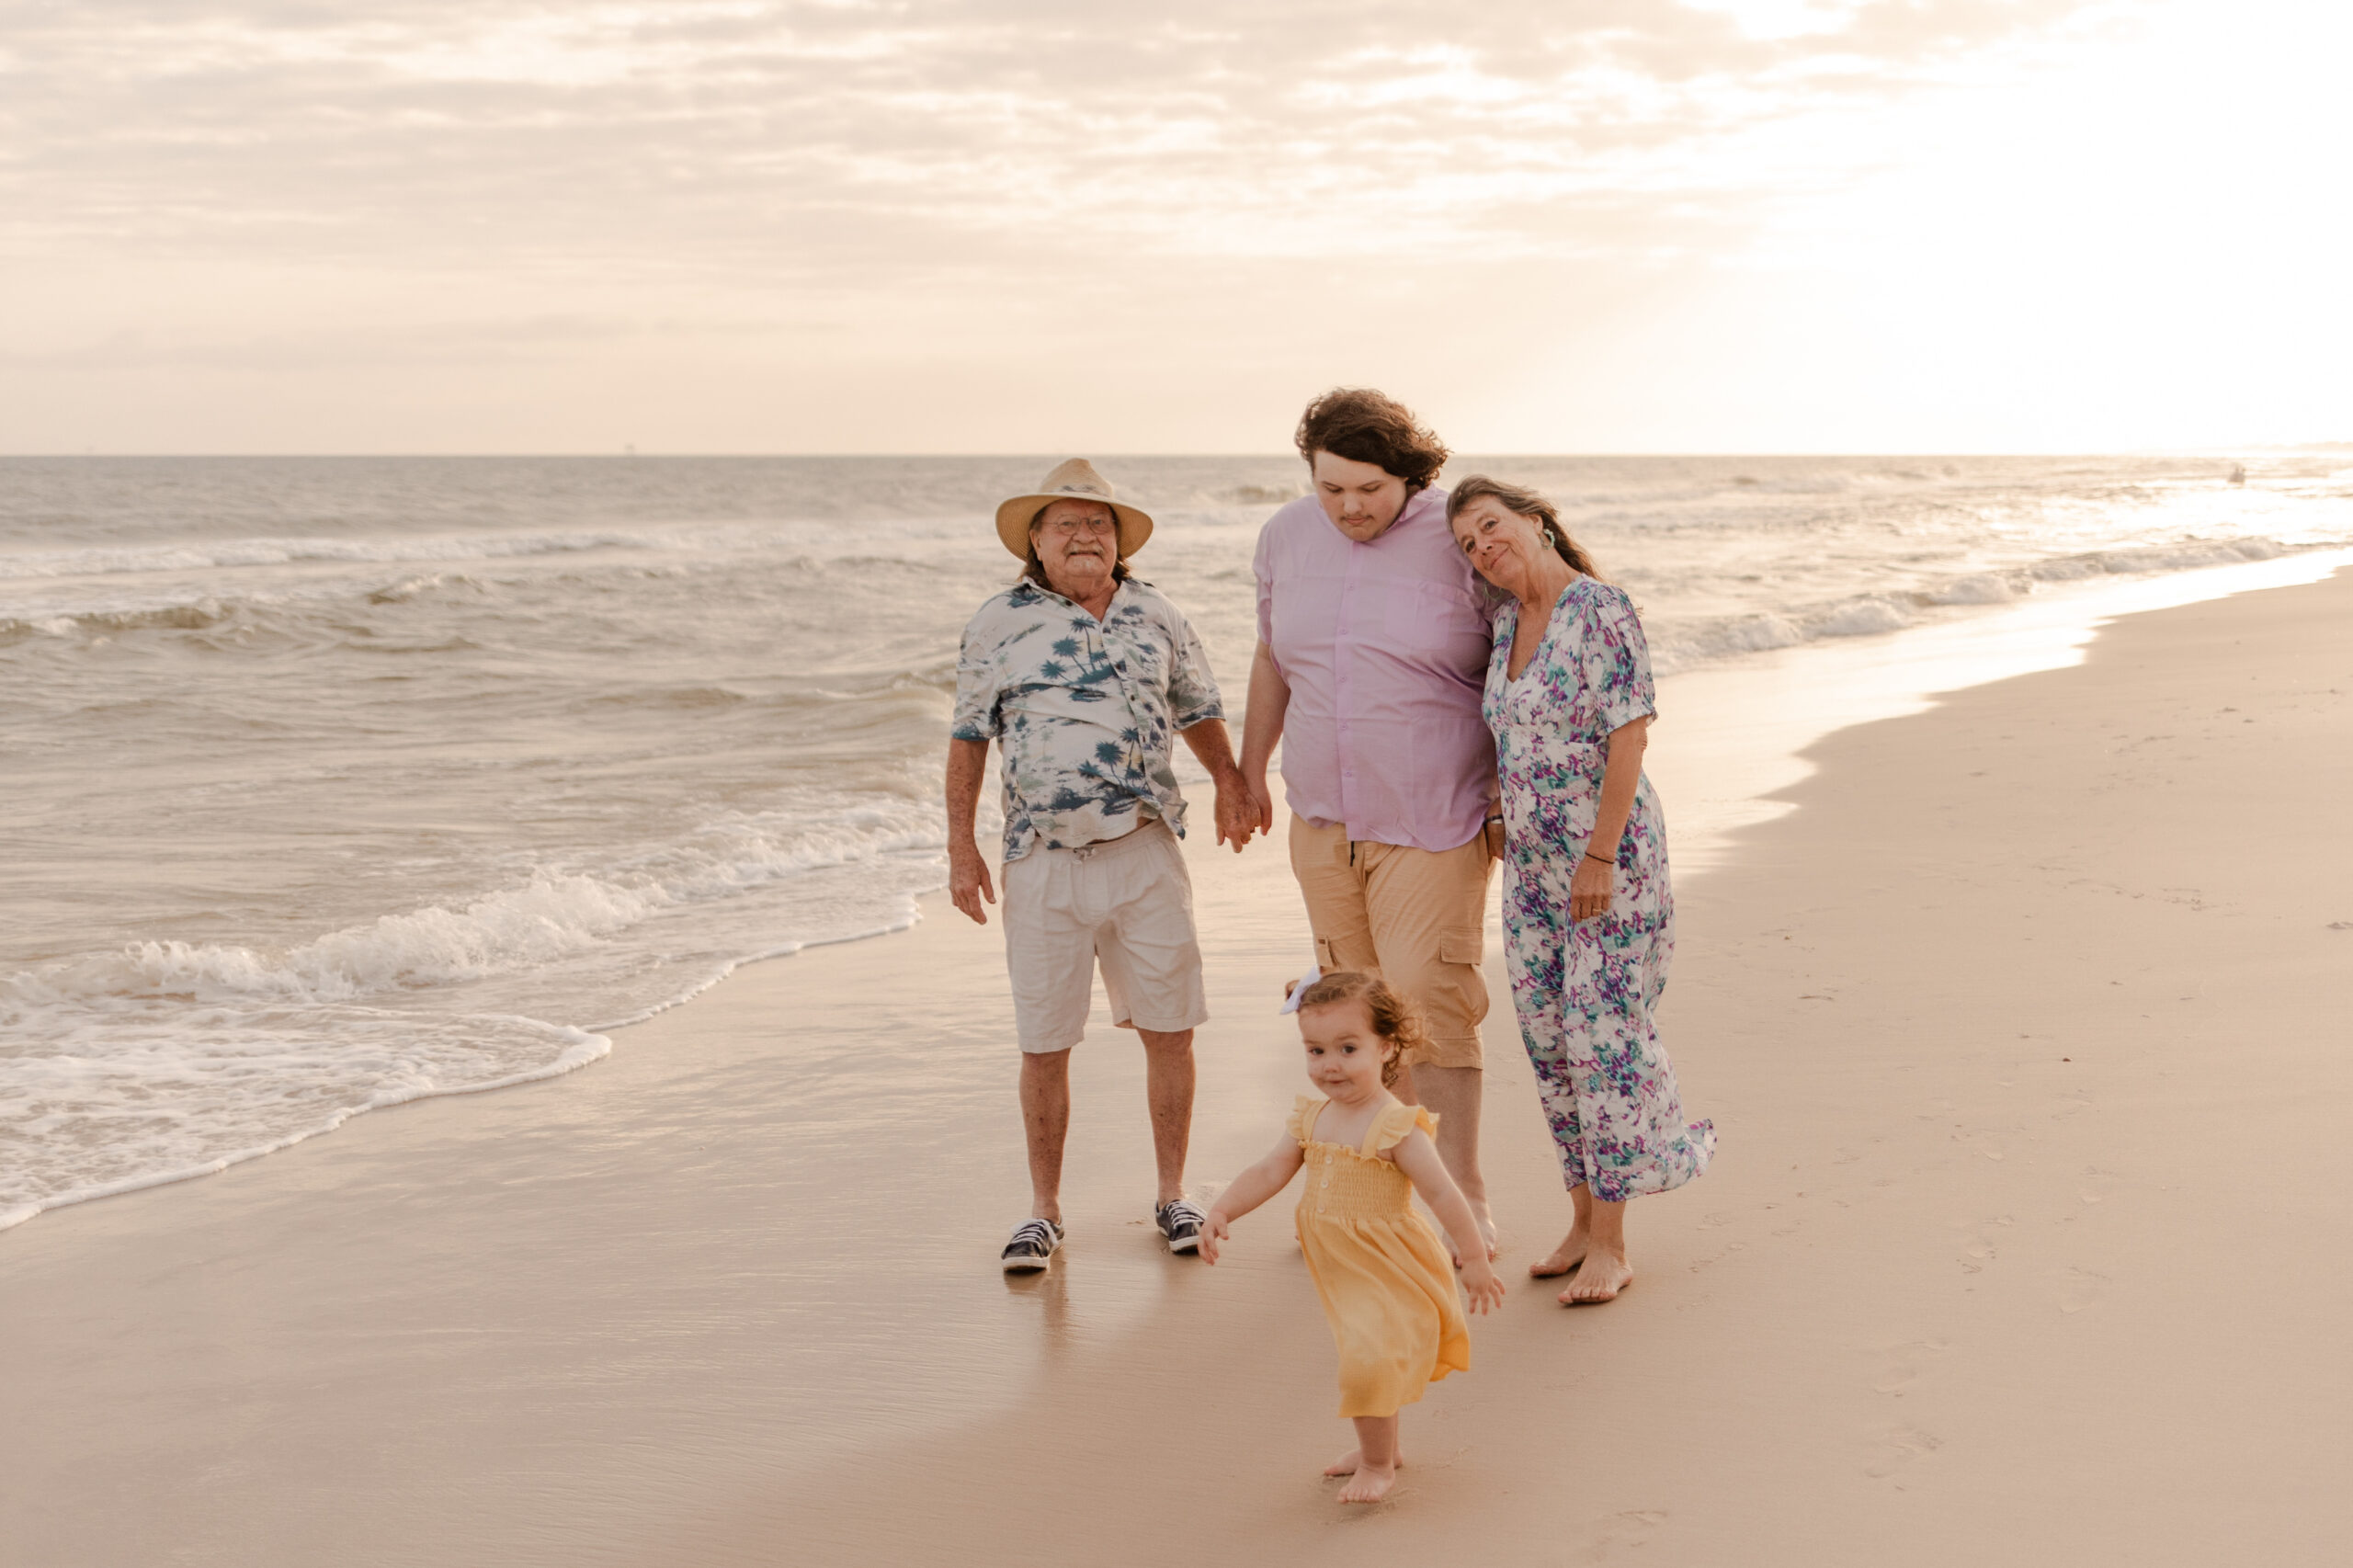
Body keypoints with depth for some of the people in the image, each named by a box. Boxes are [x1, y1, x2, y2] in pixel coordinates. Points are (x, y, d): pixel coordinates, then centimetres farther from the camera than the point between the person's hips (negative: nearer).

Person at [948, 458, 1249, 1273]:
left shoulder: (1155, 615, 9)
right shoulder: (1000, 623, 3)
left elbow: (1199, 711, 20)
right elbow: (969, 738, 5)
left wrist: (1231, 781, 7)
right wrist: (961, 847, 1)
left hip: (1145, 853, 2)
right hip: (1042, 862, -2)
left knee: (1169, 1029, 4)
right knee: (1043, 1045, 3)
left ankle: (1173, 1196, 19)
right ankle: (1043, 1211, 17)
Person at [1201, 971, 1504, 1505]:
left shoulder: (1395, 1127, -21)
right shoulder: (1312, 1119, 1)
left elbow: (1443, 1194, -18)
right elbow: (1269, 1172, 1)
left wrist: (1475, 1262, -15)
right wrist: (1223, 1211, -15)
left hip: (1388, 1273, -7)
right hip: (1342, 1273, 7)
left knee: (1370, 1362, -10)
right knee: (1364, 1360, 21)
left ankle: (1377, 1464, 10)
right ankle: (1380, 1447, 41)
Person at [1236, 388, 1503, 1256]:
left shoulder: (1459, 539, -12)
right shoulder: (1286, 536, 3)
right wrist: (1249, 773, 22)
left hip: (1431, 824, -5)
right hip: (1322, 820, 5)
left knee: (1429, 1005, -9)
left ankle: (1462, 1200, 1)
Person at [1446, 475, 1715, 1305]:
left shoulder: (1599, 608, -14)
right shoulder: (1507, 622, 9)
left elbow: (1629, 733, -18)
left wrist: (1600, 855, -19)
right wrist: (1505, 827, 15)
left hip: (1609, 856, -8)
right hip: (1530, 862, 8)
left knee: (1606, 1040, -4)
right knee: (1551, 1043, 10)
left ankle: (1611, 1243, 3)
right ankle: (1585, 1219, 22)